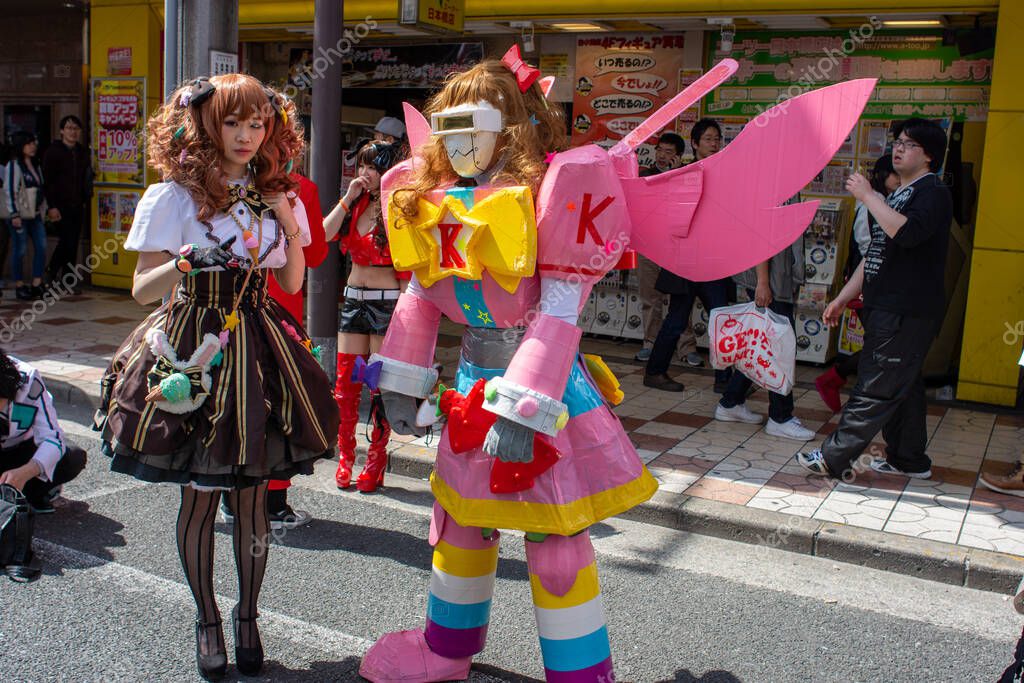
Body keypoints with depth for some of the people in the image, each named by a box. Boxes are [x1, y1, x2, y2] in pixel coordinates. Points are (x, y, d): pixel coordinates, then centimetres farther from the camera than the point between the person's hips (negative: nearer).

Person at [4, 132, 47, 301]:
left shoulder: (34, 165, 14)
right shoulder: (14, 165, -9)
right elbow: (9, 190, -13)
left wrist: (43, 210, 16)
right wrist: (14, 214, -17)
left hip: (35, 214, 7)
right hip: (21, 215, -7)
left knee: (41, 247, 2)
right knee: (20, 250, 0)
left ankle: (36, 284, 8)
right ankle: (19, 286, 9)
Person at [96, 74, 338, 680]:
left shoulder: (276, 196, 9)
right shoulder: (174, 197, -3)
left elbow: (293, 283, 10)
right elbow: (142, 288, -4)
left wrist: (290, 226, -4)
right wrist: (186, 262, -23)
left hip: (258, 347, 3)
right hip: (193, 346, -3)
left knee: (251, 494, 4)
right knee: (200, 493, 3)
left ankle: (247, 616, 23)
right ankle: (207, 619, 23)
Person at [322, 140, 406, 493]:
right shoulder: (356, 204, 12)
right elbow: (324, 234, 0)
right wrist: (348, 198, -5)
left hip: (388, 302, -6)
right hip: (353, 299, 6)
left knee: (381, 385, -1)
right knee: (346, 382, 6)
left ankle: (376, 461, 10)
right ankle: (345, 456, 17)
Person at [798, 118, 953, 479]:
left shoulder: (933, 193, -8)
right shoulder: (896, 196, 21)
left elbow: (906, 232, -29)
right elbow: (875, 254, 23)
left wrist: (867, 195, -20)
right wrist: (843, 298, 20)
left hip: (907, 311, -10)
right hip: (885, 307, 10)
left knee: (875, 389, -6)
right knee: (902, 386, 15)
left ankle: (835, 457, -5)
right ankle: (909, 459, 24)